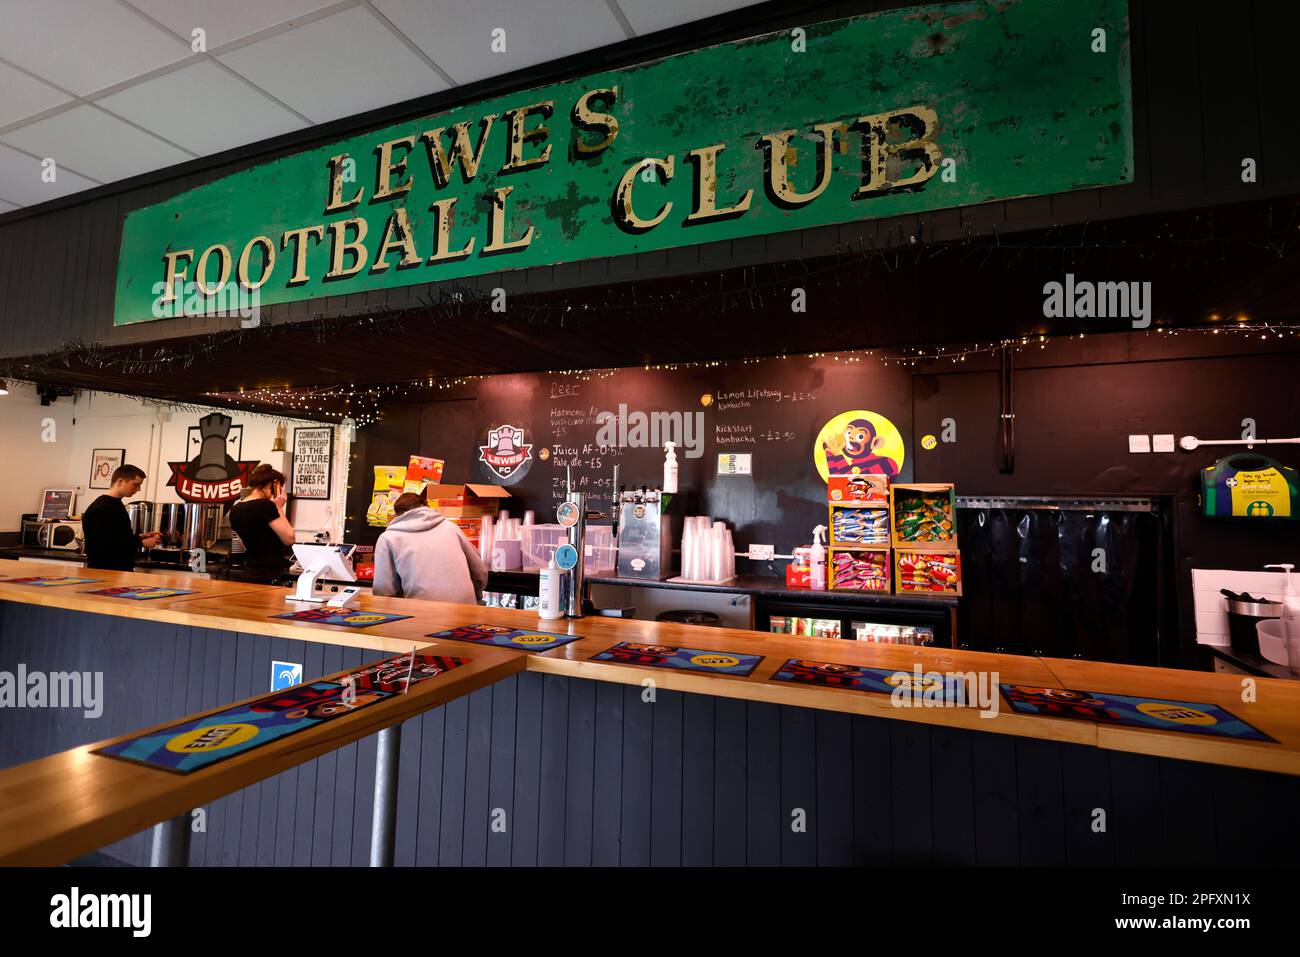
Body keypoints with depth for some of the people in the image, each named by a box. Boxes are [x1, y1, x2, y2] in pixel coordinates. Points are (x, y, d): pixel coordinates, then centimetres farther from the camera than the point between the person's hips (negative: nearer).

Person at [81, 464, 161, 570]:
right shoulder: (101, 509, -18)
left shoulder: (116, 505, 13)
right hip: (105, 570, -9)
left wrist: (139, 537, 6)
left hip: (120, 569, 9)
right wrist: (141, 543, -18)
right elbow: (107, 546, -24)